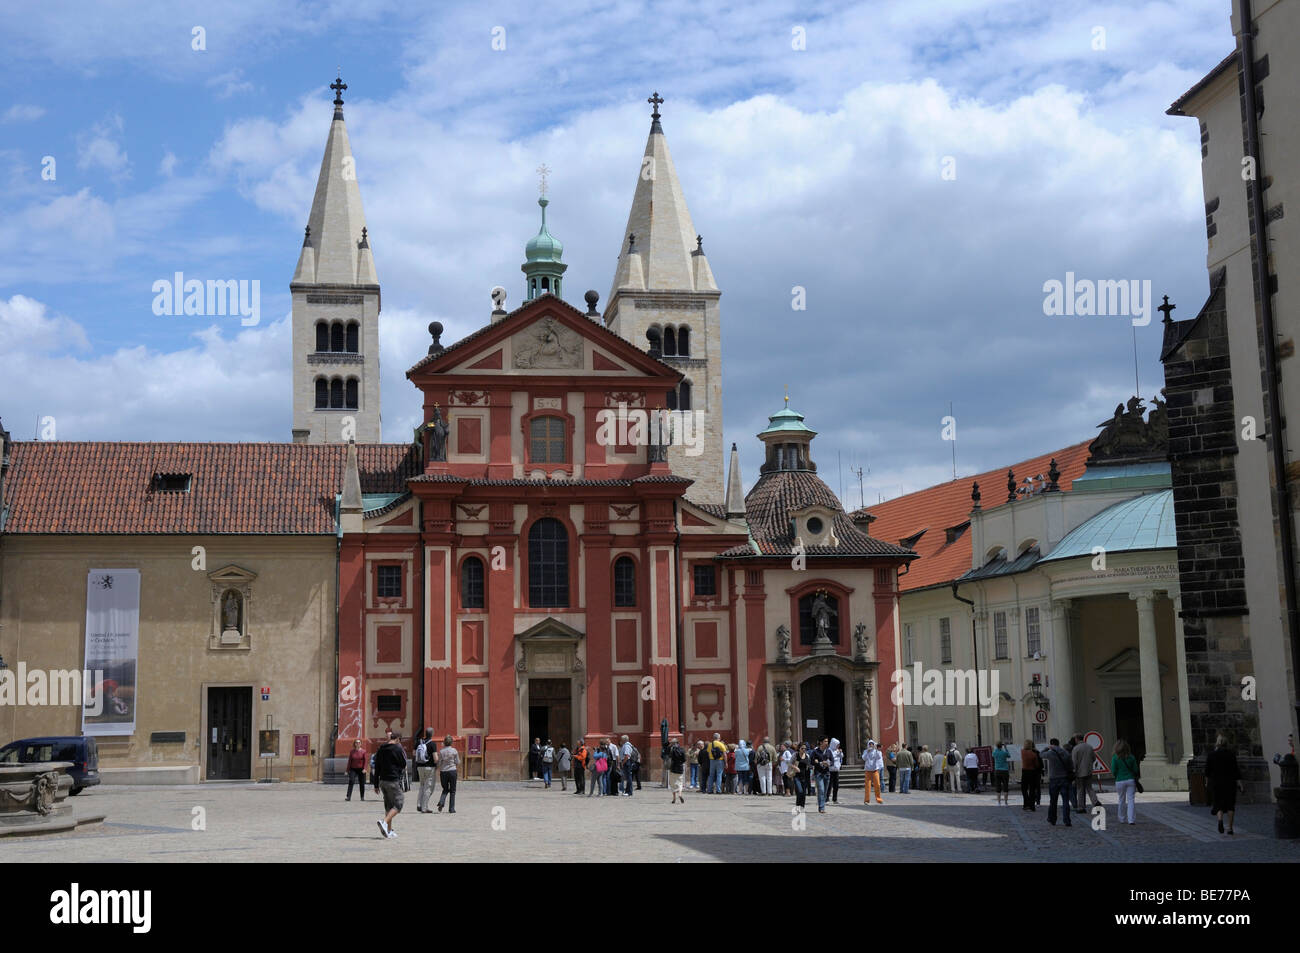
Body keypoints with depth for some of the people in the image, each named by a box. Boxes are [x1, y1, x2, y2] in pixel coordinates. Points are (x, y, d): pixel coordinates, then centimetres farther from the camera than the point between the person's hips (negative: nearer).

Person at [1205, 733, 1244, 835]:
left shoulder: (1211, 755, -2)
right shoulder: (1231, 753, -3)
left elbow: (1207, 770, 2)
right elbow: (1235, 769, -7)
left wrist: (1207, 781, 17)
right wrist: (1239, 782, -4)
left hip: (1216, 783, 0)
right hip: (1230, 782, 0)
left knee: (1218, 804, 6)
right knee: (1230, 804, 11)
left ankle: (1220, 819, -24)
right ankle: (1230, 828, 8)